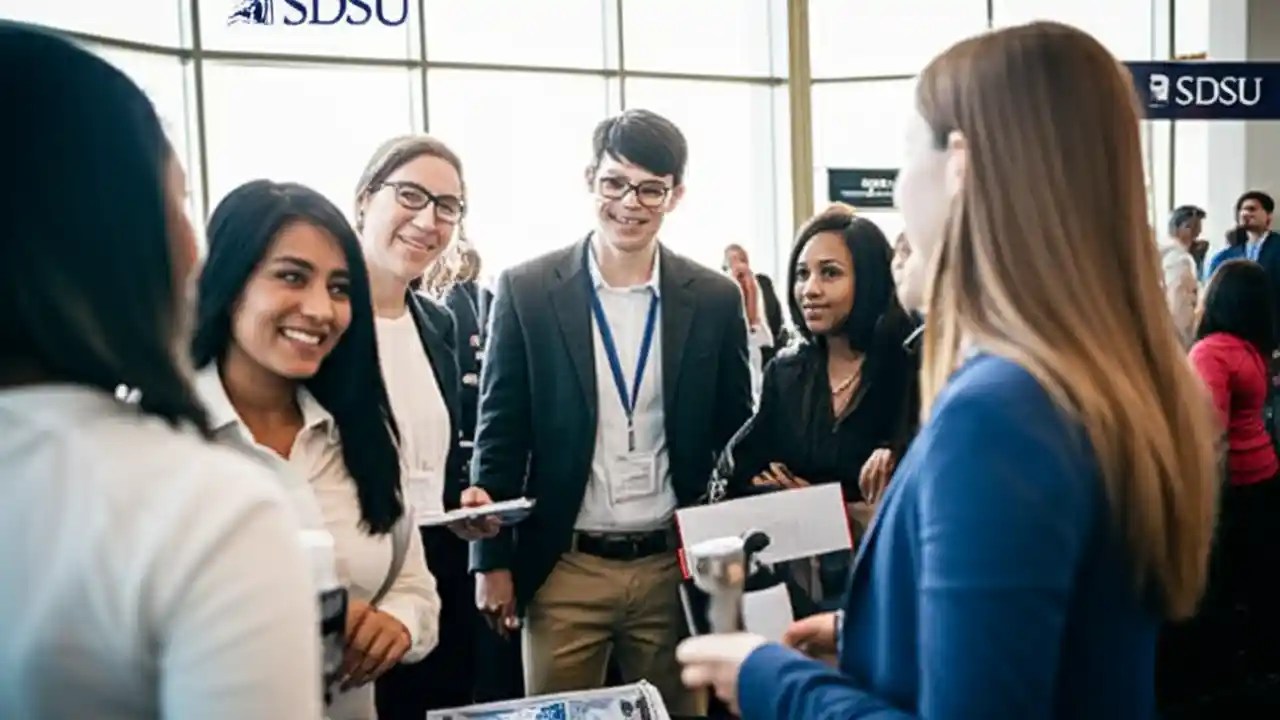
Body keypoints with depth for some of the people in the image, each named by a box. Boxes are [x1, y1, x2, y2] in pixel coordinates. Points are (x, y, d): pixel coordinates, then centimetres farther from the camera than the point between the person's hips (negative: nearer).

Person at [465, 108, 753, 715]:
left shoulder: (715, 299, 1)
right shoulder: (526, 291, -2)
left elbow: (734, 437, 7)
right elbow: (499, 432, 0)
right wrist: (492, 561, -2)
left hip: (676, 567, 1)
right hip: (563, 569, -1)